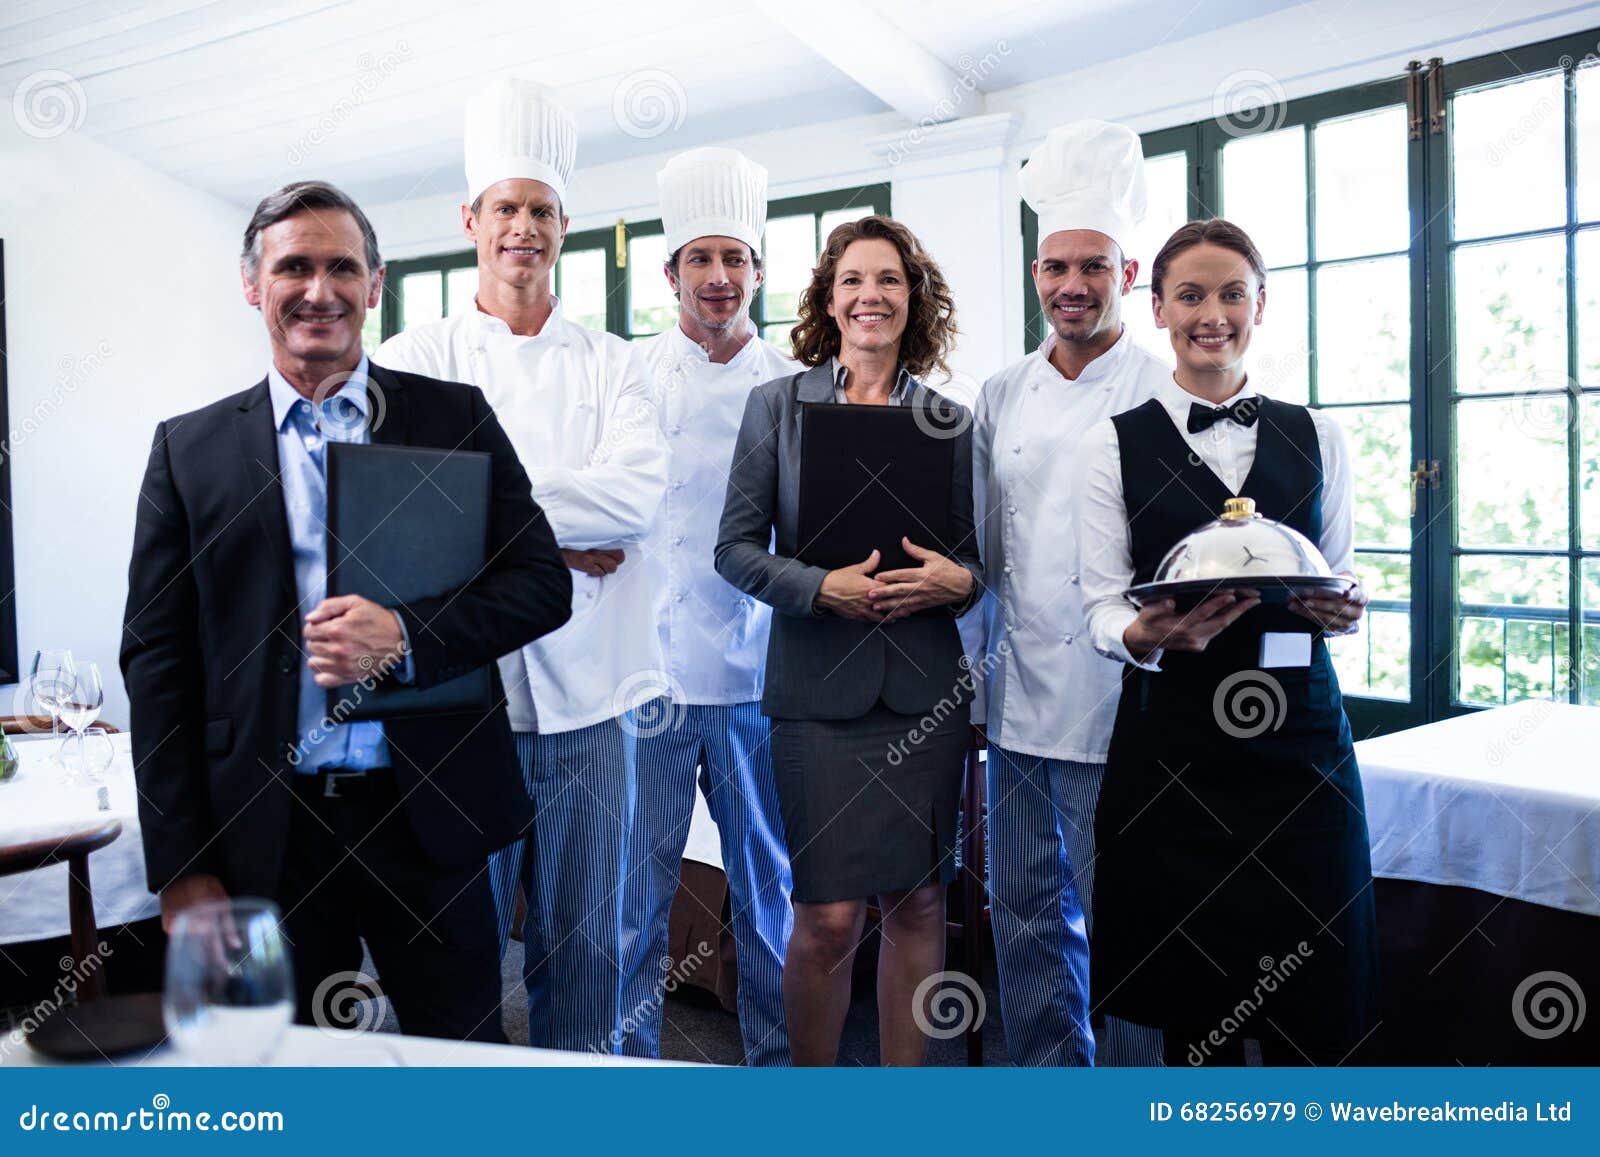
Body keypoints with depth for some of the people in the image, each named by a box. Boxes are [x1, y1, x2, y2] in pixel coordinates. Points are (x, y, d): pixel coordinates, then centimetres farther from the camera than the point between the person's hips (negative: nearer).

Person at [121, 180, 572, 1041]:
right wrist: (180, 865, -2)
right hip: (262, 831, 1)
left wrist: (405, 634, -19)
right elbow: (156, 656, 3)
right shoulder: (190, 449, 4)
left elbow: (543, 582, -1)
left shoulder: (456, 418, 2)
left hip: (430, 816, 0)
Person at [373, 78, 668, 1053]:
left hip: (589, 695, 2)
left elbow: (640, 493, -8)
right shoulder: (414, 359, 5)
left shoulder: (612, 364, 9)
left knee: (584, 944, 12)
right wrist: (564, 535, -11)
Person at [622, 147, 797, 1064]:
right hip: (651, 668, 0)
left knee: (767, 883, 11)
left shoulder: (795, 387, 5)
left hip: (759, 672, 1)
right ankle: (632, 1056, 23)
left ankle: (776, 1056, 28)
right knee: (639, 885, 6)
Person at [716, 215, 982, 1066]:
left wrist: (957, 580, -11)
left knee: (918, 902, 10)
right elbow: (736, 549, 1)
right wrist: (822, 587, -15)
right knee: (827, 920, -1)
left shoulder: (952, 420, 9)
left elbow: (982, 556, 12)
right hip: (820, 685, -2)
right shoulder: (777, 405, 5)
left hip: (925, 687, 2)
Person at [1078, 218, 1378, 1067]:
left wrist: (1342, 611, -8)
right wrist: (1146, 635, -22)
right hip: (1171, 733, -2)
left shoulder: (1316, 437, 10)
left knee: (1311, 997, 5)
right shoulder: (1114, 444, 3)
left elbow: (1342, 576, 14)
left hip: (1298, 730, 2)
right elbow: (1102, 607, -1)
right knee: (1191, 995, 6)